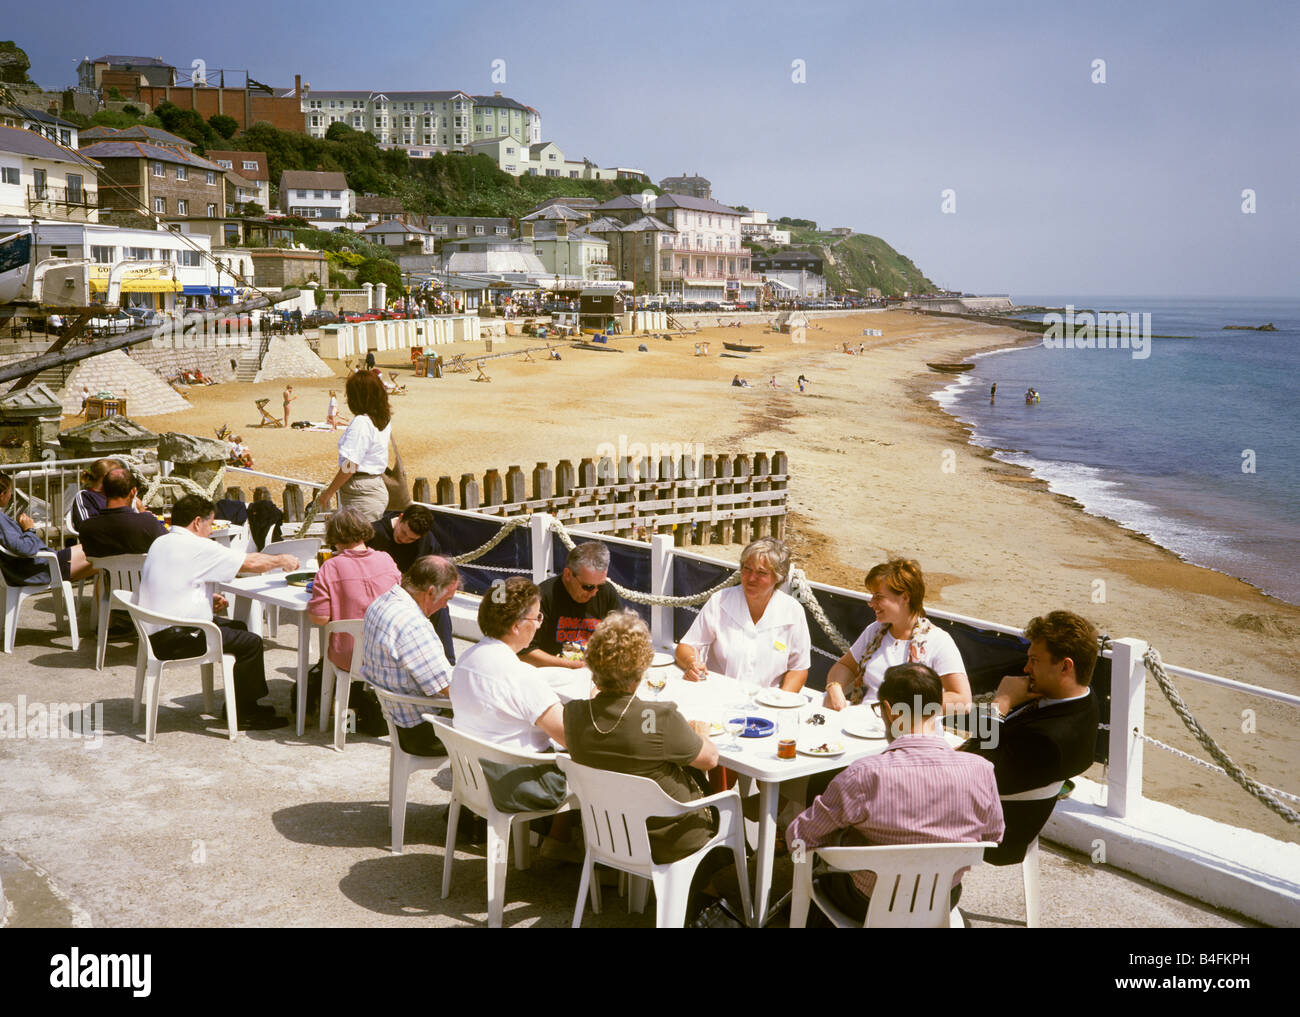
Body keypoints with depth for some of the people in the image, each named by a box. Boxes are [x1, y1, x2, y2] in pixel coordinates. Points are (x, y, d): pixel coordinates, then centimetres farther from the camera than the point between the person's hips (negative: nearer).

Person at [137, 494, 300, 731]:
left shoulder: (160, 543, 14)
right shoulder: (197, 547, -16)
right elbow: (251, 563, -11)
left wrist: (207, 599, 15)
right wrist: (283, 560, 6)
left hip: (154, 632, 10)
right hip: (173, 641, -10)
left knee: (239, 628, 21)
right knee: (251, 642, -7)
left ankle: (243, 704, 27)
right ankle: (242, 714, 5)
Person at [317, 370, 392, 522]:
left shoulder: (361, 423, -19)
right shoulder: (385, 419, 6)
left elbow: (350, 467, -21)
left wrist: (328, 492, -11)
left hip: (361, 495, -9)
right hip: (378, 486, 9)